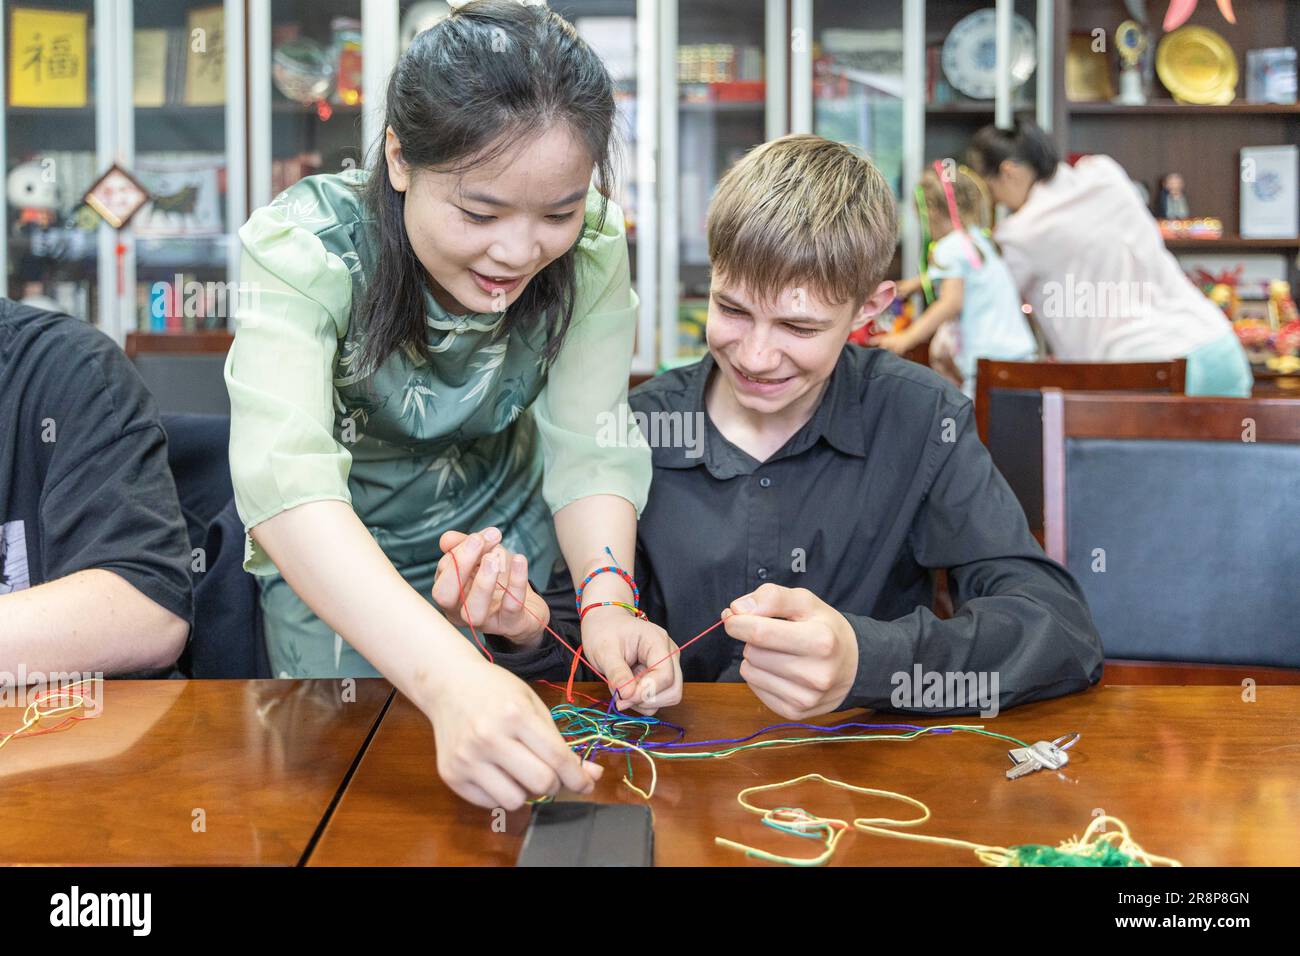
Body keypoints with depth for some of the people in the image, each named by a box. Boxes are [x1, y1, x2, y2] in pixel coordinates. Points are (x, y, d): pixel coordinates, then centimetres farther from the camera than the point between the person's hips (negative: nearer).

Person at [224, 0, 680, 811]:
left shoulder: (592, 248, -20)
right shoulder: (305, 247, -31)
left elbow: (590, 448, -19)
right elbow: (286, 479, -45)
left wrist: (608, 600, -41)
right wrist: (450, 677, -60)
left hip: (507, 534, 2)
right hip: (334, 564, -2)